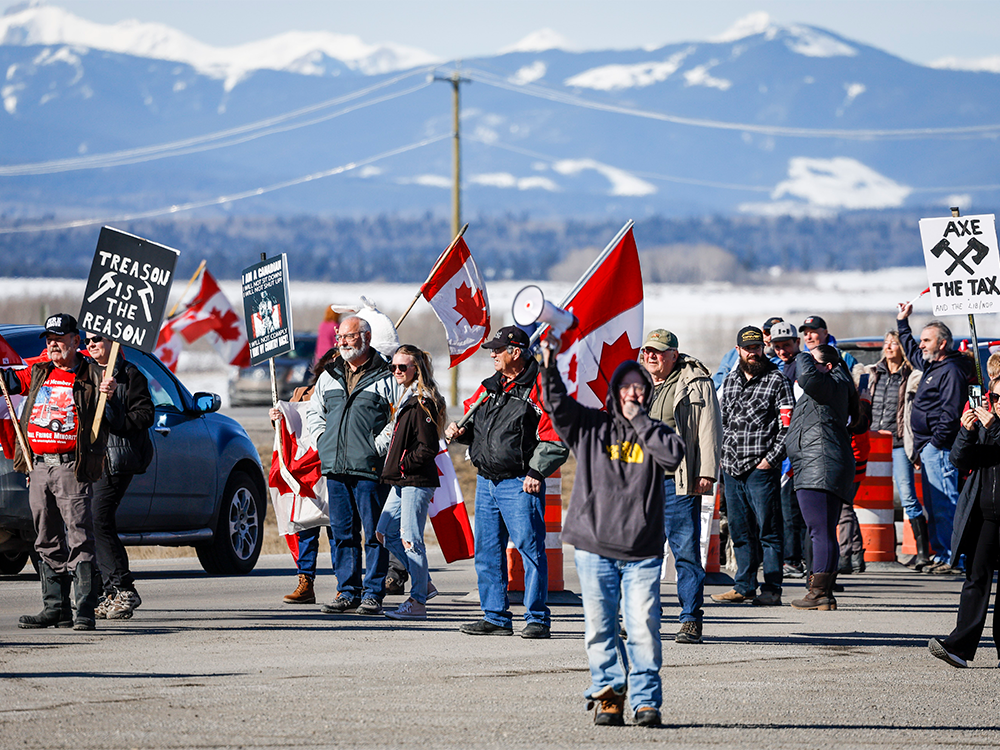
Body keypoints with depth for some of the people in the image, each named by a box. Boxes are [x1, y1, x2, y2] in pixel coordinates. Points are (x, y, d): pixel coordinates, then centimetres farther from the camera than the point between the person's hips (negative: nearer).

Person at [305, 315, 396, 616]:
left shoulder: (385, 377, -2)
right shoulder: (329, 375, 16)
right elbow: (313, 411, 28)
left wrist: (380, 444, -12)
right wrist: (322, 438, 13)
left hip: (370, 468, -6)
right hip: (335, 467, 6)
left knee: (374, 532, -3)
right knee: (342, 532, 7)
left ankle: (373, 594, 0)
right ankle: (348, 592, 13)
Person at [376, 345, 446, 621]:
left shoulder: (422, 404, -14)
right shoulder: (406, 399, 17)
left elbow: (428, 448, -19)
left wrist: (402, 465, -14)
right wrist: (393, 467, 15)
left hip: (416, 482, -10)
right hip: (401, 482, 10)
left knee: (410, 539, -8)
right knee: (385, 533, 11)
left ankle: (417, 602, -3)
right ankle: (422, 583, 20)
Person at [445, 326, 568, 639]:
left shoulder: (538, 388, -7)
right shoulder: (489, 387, 16)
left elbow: (555, 437, -10)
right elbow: (472, 421, 28)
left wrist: (536, 472, -15)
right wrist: (458, 431, 5)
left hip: (520, 484, -8)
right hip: (486, 482, 8)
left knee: (529, 548, -8)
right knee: (487, 551, 8)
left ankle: (537, 619, -3)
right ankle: (496, 617, 15)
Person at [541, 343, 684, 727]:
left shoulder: (653, 433, 10)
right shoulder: (590, 426, 10)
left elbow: (674, 455, -9)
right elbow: (558, 405, 1)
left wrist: (639, 419, -5)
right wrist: (550, 367, -14)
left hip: (642, 551, 0)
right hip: (594, 546, 0)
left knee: (644, 627, -5)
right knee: (600, 626, 1)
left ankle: (646, 699, 2)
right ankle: (607, 694, 10)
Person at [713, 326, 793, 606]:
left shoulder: (776, 380, -2)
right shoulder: (730, 381, 16)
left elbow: (788, 425, -7)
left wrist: (771, 458, -12)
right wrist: (723, 455, 14)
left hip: (761, 468, -6)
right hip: (731, 467, 6)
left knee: (767, 530, -4)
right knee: (740, 530, 10)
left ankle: (771, 590, -2)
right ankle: (744, 586, 17)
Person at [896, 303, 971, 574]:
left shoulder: (951, 371, -12)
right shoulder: (931, 364, 17)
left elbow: (950, 412, -19)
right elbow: (912, 352, 40)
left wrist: (936, 442, -21)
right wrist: (902, 321, 40)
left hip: (939, 449, -11)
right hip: (928, 448, 11)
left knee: (944, 505, -13)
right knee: (933, 505, 12)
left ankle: (953, 559, -15)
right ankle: (941, 556, 15)